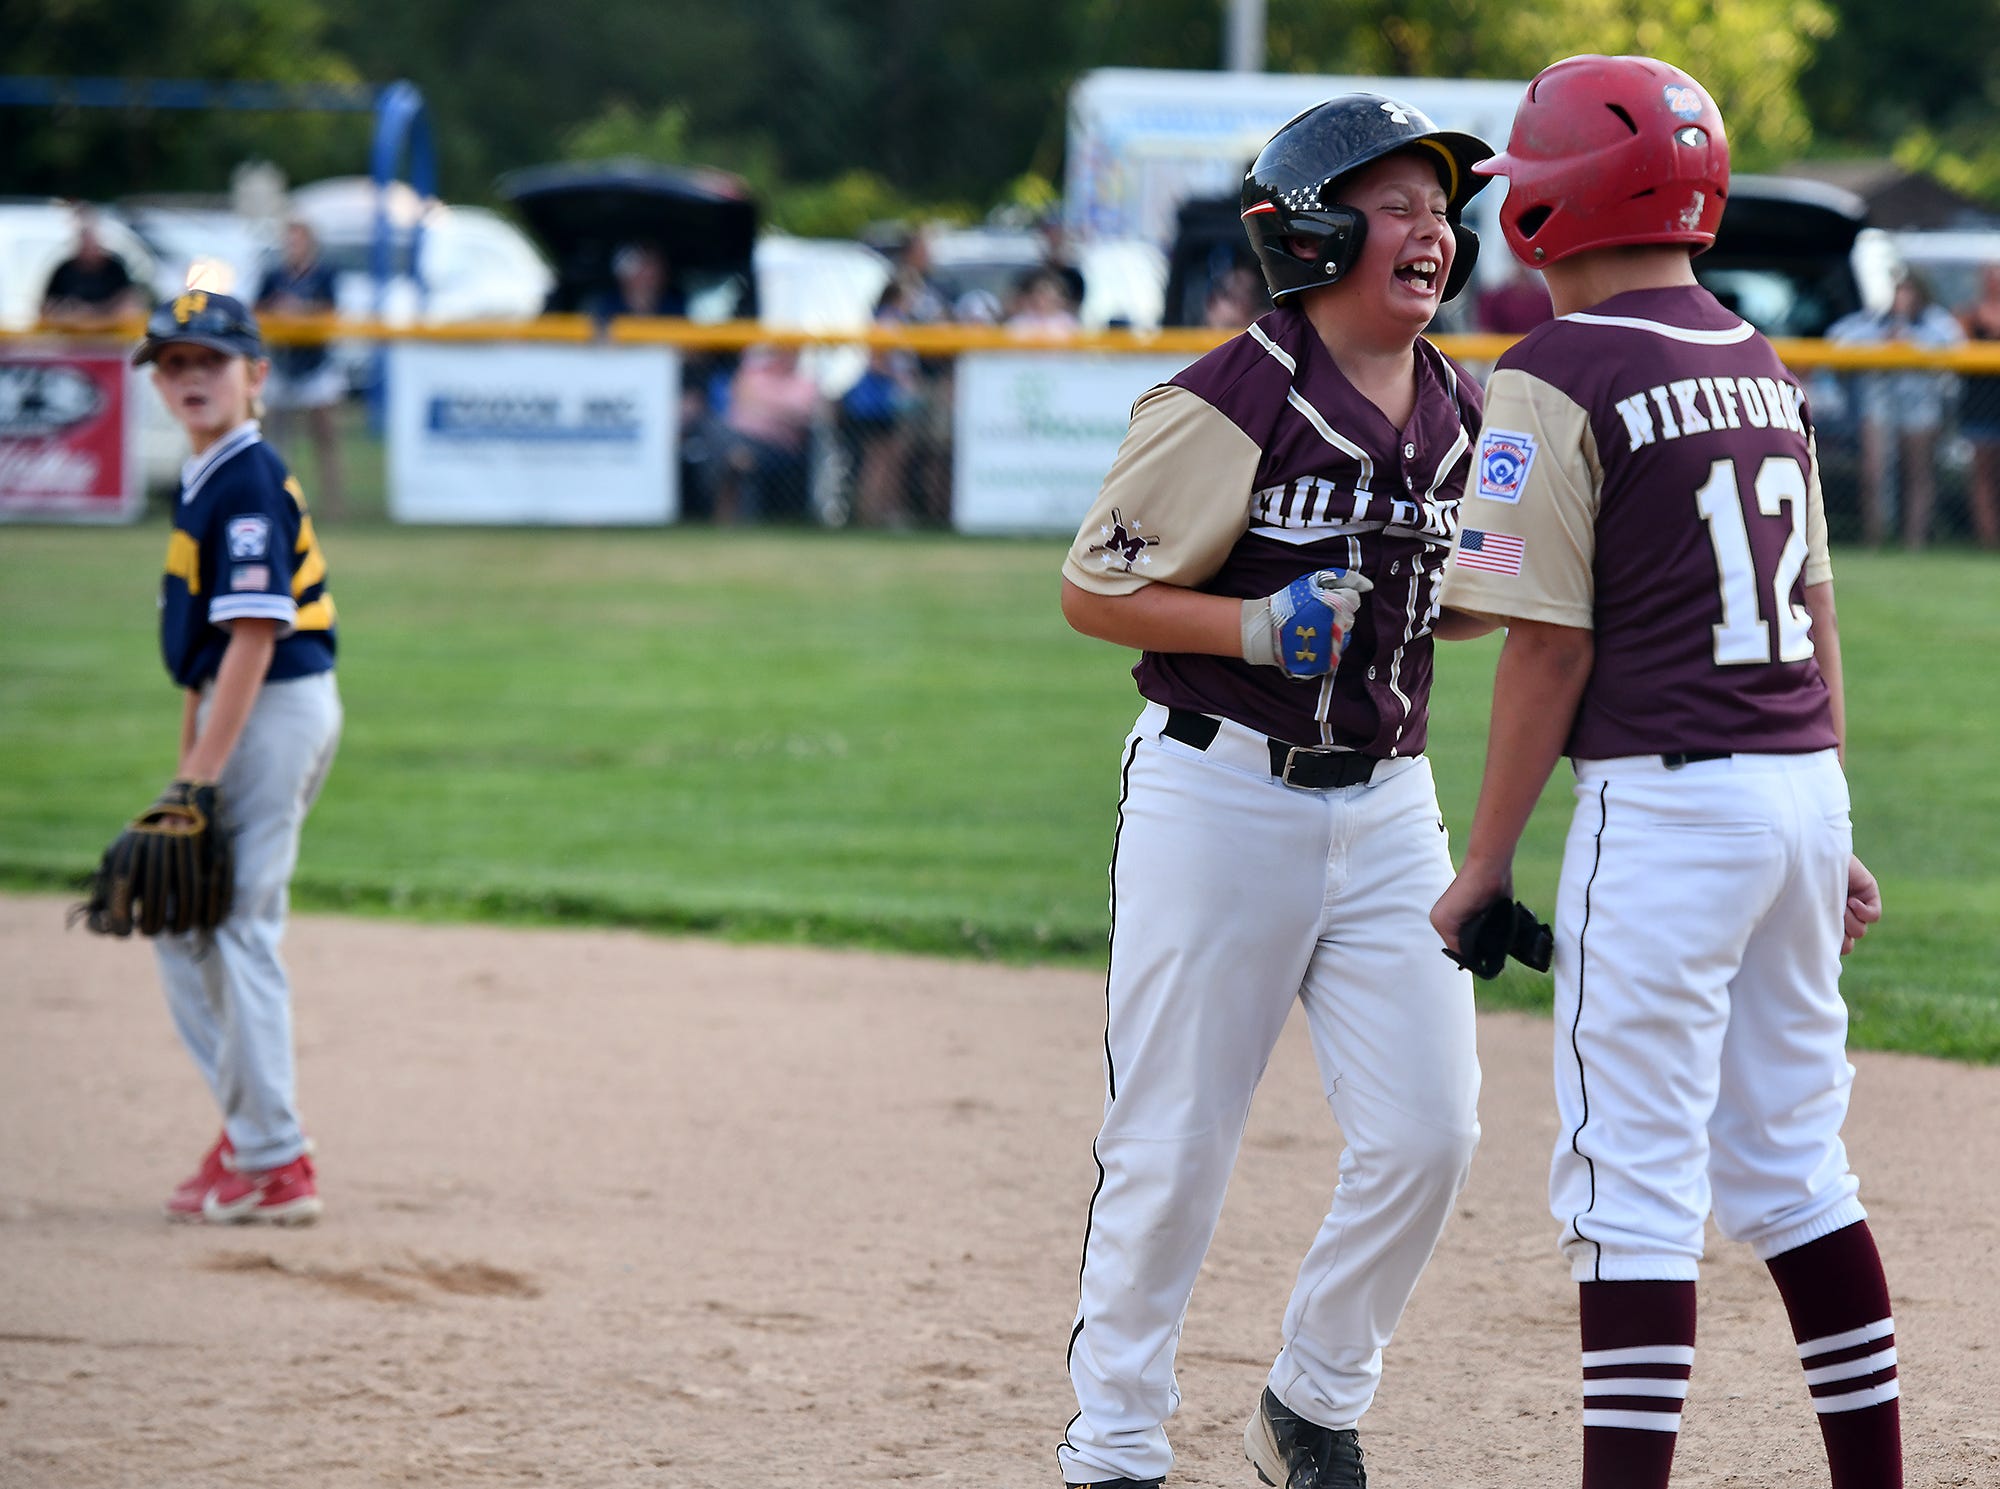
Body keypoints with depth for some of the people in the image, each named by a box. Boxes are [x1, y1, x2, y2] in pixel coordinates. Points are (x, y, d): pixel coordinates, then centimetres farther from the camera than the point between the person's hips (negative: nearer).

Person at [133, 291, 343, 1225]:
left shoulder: (250, 483, -16)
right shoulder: (200, 481, 14)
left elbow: (253, 638, -21)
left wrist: (202, 776, -22)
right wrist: (188, 756, 18)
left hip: (278, 709, -10)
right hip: (246, 711, 10)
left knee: (236, 929, -7)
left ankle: (271, 1165, -3)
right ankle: (248, 1125, 21)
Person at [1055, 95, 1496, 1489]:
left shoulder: (1460, 416, 7)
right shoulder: (1230, 404, -14)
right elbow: (1095, 589, -9)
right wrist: (1260, 626, -22)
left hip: (1386, 805, 6)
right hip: (1218, 798, -6)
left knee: (1427, 1132, -1)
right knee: (1173, 1147, 0)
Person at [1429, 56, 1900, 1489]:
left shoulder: (1555, 379, -10)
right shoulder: (1763, 364, 13)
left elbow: (1551, 646, -12)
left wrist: (1486, 861, -6)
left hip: (1664, 799, -8)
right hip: (1804, 783, 8)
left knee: (1633, 1185, -6)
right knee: (1794, 1167, 15)